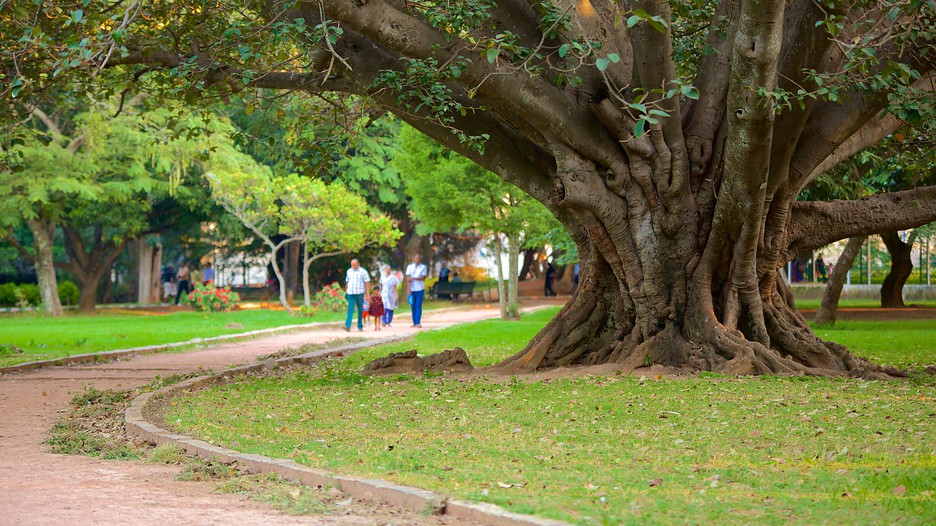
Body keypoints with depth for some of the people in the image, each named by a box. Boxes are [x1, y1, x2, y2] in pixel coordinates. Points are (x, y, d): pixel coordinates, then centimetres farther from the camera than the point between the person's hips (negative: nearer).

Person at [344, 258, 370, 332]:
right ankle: (348, 326, -18)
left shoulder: (363, 272, -2)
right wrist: (346, 292, 17)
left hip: (359, 293, -2)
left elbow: (367, 283, -3)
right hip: (350, 293, 2)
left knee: (360, 310, 6)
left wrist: (367, 293, -8)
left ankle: (360, 326, 17)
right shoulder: (349, 271, 11)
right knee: (350, 310, -9)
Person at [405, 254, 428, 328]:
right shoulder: (409, 267, 7)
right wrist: (409, 289, -11)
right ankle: (414, 323, 10)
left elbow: (423, 278, -6)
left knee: (418, 306, -6)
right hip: (412, 289, 1)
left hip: (420, 289, -1)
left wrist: (413, 278, -11)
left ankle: (418, 323, -10)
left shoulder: (423, 267, 4)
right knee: (413, 306, 4)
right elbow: (408, 279, -1)